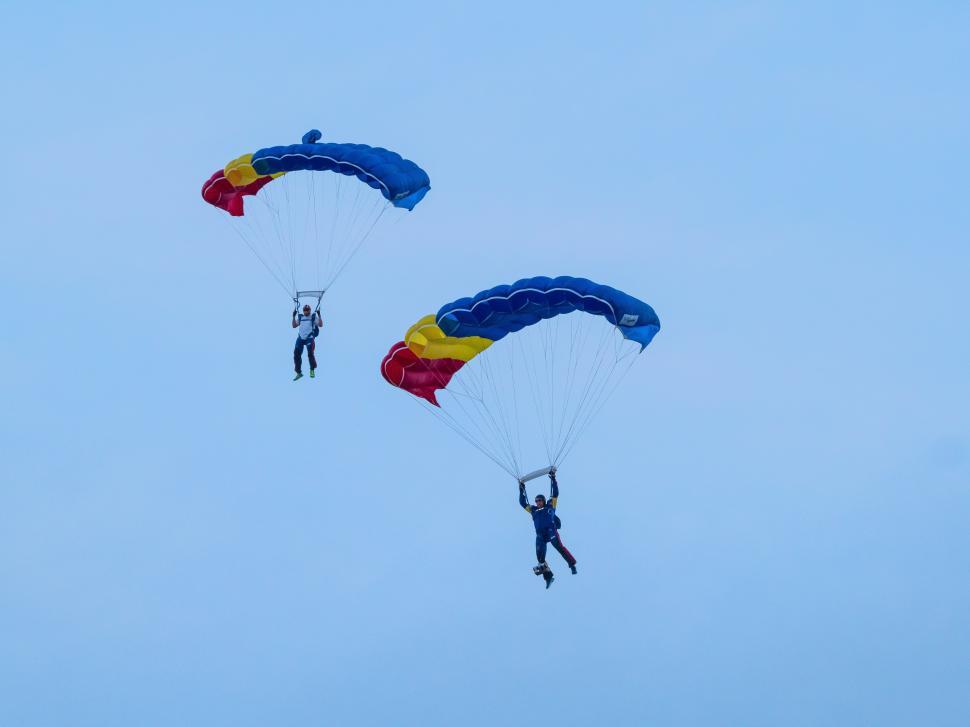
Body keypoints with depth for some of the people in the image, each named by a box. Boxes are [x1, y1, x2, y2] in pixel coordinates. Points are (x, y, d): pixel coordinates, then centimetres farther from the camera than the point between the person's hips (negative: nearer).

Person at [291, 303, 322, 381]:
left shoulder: (313, 317, 7)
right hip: (300, 338, 4)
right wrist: (294, 316, 7)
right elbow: (294, 326, 15)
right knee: (297, 354, 0)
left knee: (310, 353, -15)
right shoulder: (300, 317, 17)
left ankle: (312, 370, 6)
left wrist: (319, 315, -10)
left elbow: (320, 324, -2)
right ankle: (299, 373, 11)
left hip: (309, 338, -4)